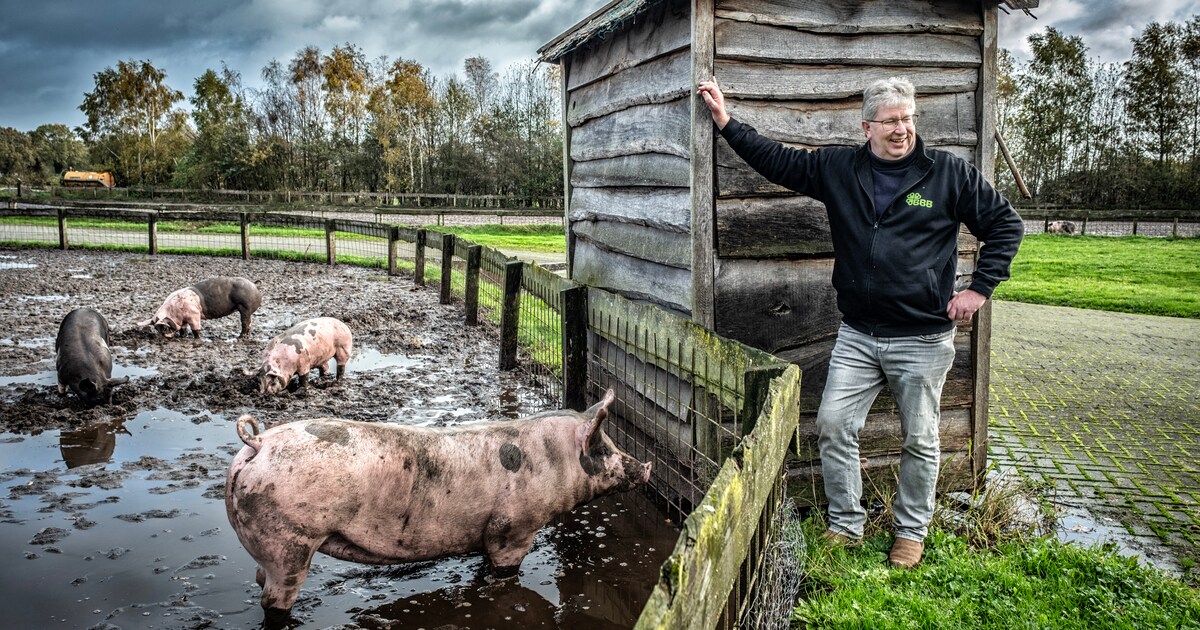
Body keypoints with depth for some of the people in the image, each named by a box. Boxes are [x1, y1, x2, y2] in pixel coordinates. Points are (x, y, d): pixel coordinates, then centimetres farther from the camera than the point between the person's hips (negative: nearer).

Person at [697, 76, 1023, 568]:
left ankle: (912, 531, 27)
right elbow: (776, 161, 12)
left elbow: (1006, 225, 3)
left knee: (920, 440, 8)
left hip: (922, 339, -2)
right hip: (857, 334, 3)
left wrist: (979, 288, -4)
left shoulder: (949, 173, -3)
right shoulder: (838, 169, 4)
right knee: (833, 425, 0)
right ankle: (845, 525, 18)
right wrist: (726, 122, 6)